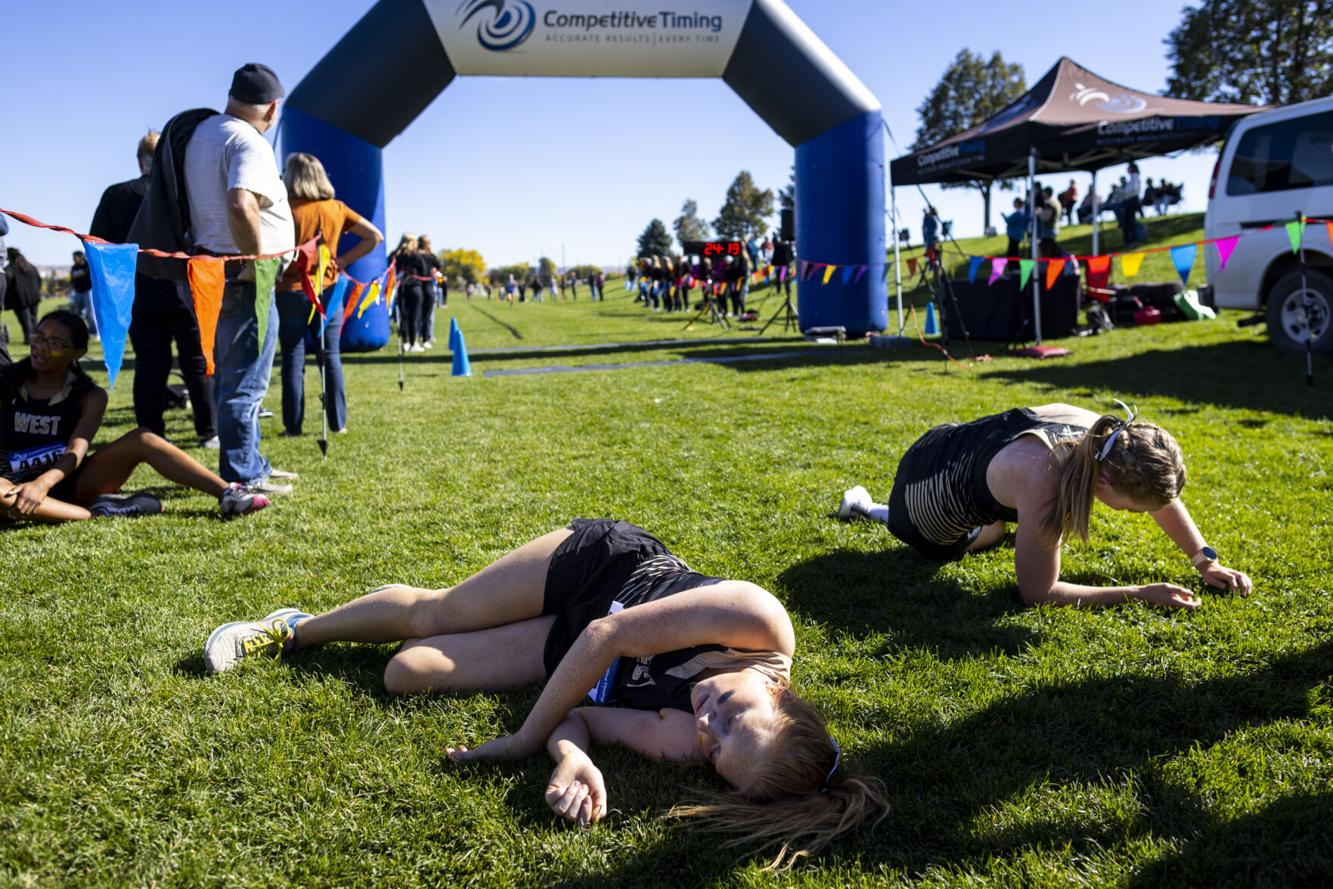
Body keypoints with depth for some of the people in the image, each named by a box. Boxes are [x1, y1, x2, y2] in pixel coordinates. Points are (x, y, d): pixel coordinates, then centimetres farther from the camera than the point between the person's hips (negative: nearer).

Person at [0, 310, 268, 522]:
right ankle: (96, 511, -37)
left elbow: (77, 451, -17)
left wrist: (44, 482, -36)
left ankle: (227, 494, -26)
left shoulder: (90, 396, -1)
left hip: (68, 482, 1)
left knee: (142, 439, -21)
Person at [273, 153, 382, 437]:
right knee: (331, 357, 8)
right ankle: (338, 423, 11)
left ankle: (293, 425, 5)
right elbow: (375, 236, 5)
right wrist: (344, 260, 3)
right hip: (328, 292, 3)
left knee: (293, 360, 2)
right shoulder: (336, 209, 4)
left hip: (290, 292, -3)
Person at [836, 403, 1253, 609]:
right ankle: (867, 507, 36)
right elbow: (1038, 591, -34)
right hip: (932, 485, -5)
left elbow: (1162, 491, -2)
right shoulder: (1046, 485, -45)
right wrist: (1138, 594, -35)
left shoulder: (1111, 440, -25)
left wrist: (1206, 562, -6)